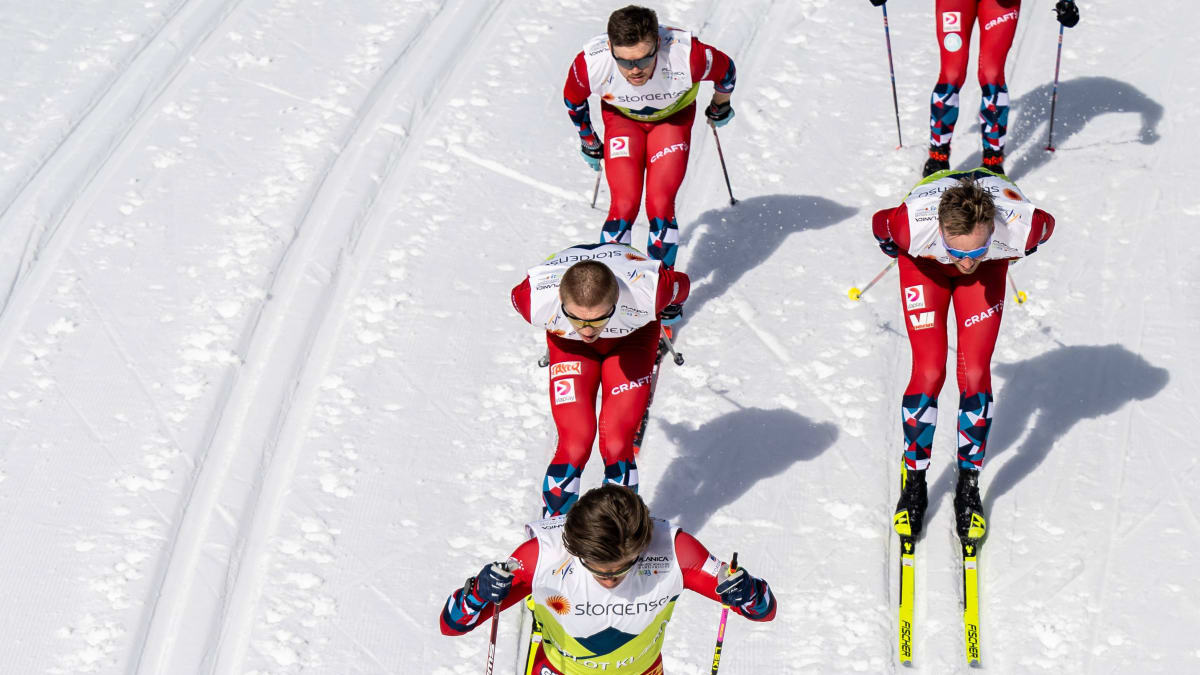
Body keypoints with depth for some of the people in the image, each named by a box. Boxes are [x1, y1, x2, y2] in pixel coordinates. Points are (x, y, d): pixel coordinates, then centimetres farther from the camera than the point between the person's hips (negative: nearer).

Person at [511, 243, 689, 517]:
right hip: (568, 342, 0)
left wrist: (671, 309, 8)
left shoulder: (646, 291, -41)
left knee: (617, 447, -13)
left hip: (632, 335, 0)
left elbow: (682, 285, -16)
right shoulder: (535, 299, -38)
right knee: (575, 447, -13)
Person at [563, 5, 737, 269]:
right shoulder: (590, 63, -36)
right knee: (625, 205, -12)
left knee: (660, 205, -13)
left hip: (673, 116, -1)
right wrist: (588, 142, 6)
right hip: (622, 118, 1)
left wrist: (720, 108, 6)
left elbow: (727, 72, -14)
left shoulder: (687, 56, -39)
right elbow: (573, 99, -10)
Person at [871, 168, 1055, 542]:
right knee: (929, 373, -9)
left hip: (989, 270, 1)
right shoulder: (912, 224, -43)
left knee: (975, 374, -8)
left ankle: (969, 489, 9)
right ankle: (913, 486, 9)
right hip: (925, 264, -1)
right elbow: (879, 224, -17)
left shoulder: (1020, 225, -41)